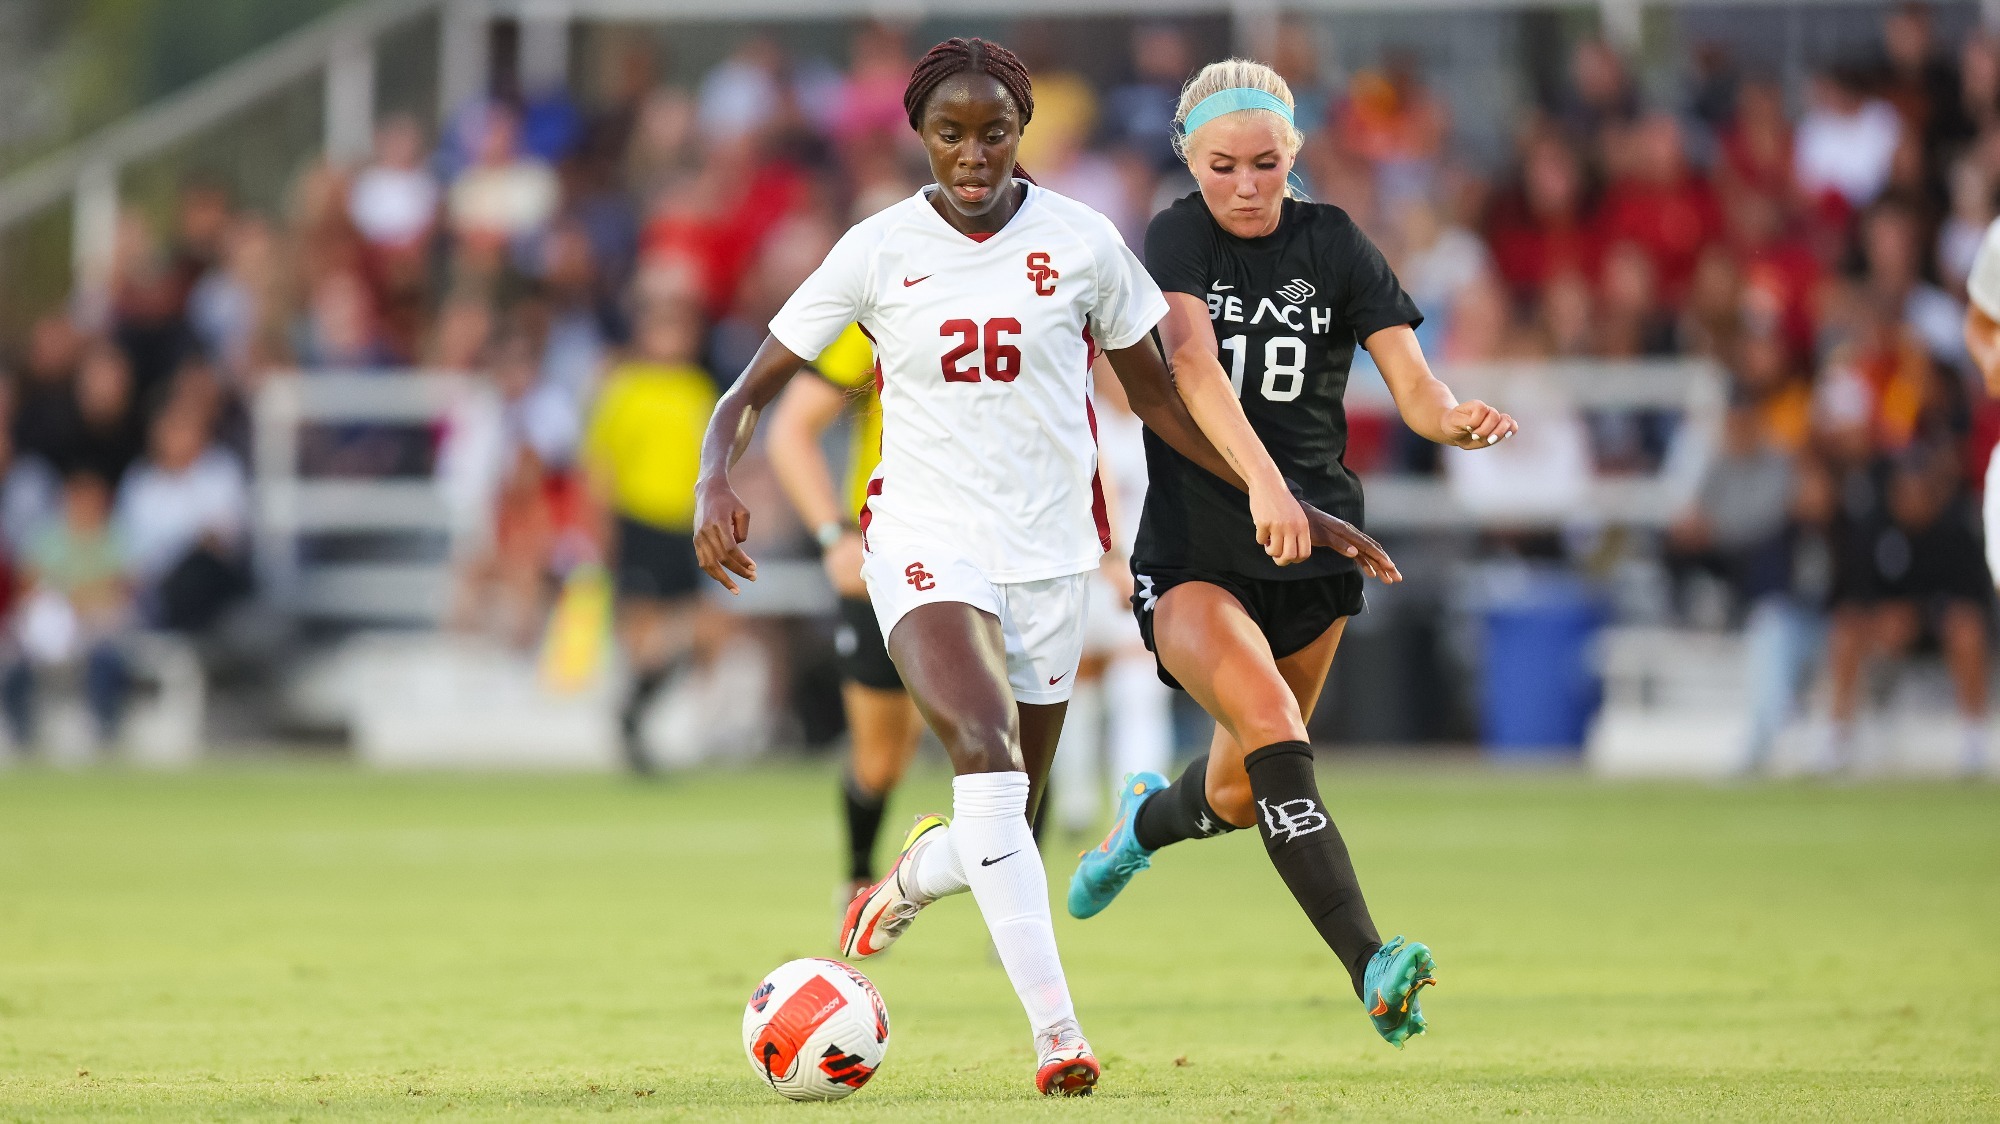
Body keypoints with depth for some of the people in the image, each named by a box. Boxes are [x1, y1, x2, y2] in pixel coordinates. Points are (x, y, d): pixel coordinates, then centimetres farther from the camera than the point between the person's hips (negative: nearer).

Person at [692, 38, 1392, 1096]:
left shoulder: (1081, 243, 0)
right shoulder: (879, 249, -1)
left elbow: (1154, 389, 12)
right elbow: (753, 389, 3)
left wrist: (1281, 497, 9)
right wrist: (714, 483, -17)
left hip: (1047, 554, 2)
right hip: (925, 543, -2)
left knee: (1000, 825, 7)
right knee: (989, 758, -27)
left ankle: (899, 888, 45)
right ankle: (1056, 1031, -31)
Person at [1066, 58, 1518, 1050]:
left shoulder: (1333, 245, 0)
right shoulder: (1177, 239, -7)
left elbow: (1411, 384, -6)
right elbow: (1194, 366, -26)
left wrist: (1456, 419, -31)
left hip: (1313, 544, 4)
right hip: (1193, 549, -4)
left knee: (1241, 795, 15)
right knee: (1272, 730, -28)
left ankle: (1146, 820, 53)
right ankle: (1370, 967, -36)